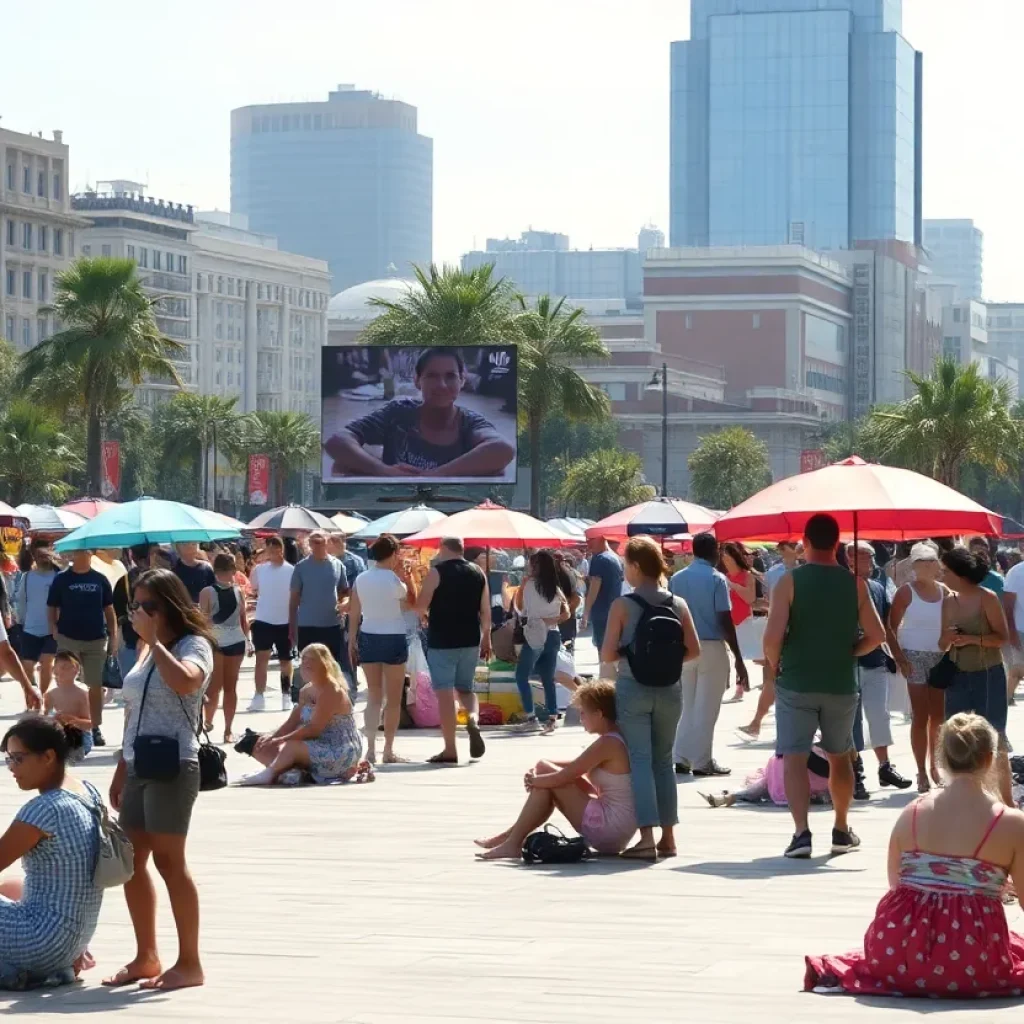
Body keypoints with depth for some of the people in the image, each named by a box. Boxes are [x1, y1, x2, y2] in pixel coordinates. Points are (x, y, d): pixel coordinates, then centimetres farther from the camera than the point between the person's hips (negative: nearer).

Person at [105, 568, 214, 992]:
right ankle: (146, 957, 19)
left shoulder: (194, 645, -8)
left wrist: (155, 640, -22)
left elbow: (184, 682, -33)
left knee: (169, 862, -8)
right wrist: (121, 770, 19)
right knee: (130, 861, 9)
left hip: (172, 767, -9)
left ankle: (190, 963, -2)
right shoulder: (149, 651, 16)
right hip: (138, 766, 9)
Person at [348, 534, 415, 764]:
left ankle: (370, 748, 4)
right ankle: (389, 750, 6)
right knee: (393, 698, 6)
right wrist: (406, 576, 3)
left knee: (373, 696, 11)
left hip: (368, 637, 4)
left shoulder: (361, 579, 1)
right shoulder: (395, 580, -12)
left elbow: (354, 613, 3)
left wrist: (352, 639, 10)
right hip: (394, 639, -4)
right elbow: (412, 601, 1)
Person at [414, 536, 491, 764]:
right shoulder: (477, 573, 7)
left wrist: (428, 614, 13)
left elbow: (420, 606, -9)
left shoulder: (437, 571, -8)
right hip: (470, 641, 5)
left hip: (441, 641, -5)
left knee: (445, 693, -2)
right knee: (465, 688, 21)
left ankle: (450, 750, -4)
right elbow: (485, 611, 9)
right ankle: (473, 718, -11)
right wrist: (486, 638, 18)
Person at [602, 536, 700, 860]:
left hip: (632, 688, -4)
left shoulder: (623, 606, -9)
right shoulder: (677, 605, 2)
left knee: (640, 760, -2)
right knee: (663, 760, 14)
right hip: (669, 689, 4)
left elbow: (607, 655, -11)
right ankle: (668, 837, 16)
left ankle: (647, 838, -11)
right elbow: (693, 651, 2)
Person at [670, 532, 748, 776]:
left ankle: (681, 758, 11)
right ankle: (702, 762, 3)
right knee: (706, 708, 1)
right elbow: (725, 621, -12)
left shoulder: (676, 579, 6)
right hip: (712, 648, -5)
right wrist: (738, 658, -9)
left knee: (687, 706, 13)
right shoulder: (716, 579, -9)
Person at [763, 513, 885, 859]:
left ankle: (801, 831, -18)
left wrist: (774, 664, 1)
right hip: (841, 684, 3)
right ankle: (842, 831, 27)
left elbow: (773, 635, -16)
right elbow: (876, 635, -2)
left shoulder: (790, 581, -8)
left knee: (794, 757, -3)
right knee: (840, 756, 19)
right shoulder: (854, 583, 1)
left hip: (796, 683, -3)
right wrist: (847, 652, 13)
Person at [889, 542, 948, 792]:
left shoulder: (944, 591, 8)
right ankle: (922, 773, 0)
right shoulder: (907, 591, -6)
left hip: (942, 657, 4)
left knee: (939, 716, 7)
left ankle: (935, 766, 20)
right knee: (921, 717, -4)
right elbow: (891, 627, -6)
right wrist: (900, 659, -13)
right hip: (916, 657, -4)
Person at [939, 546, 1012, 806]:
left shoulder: (987, 598, -11)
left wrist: (971, 639, -22)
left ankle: (1006, 798, 6)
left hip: (988, 675, -5)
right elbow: (943, 644, 10)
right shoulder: (949, 601, 5)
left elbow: (1002, 636, -11)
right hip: (959, 676, 5)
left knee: (993, 737, -2)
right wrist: (948, 638, -13)